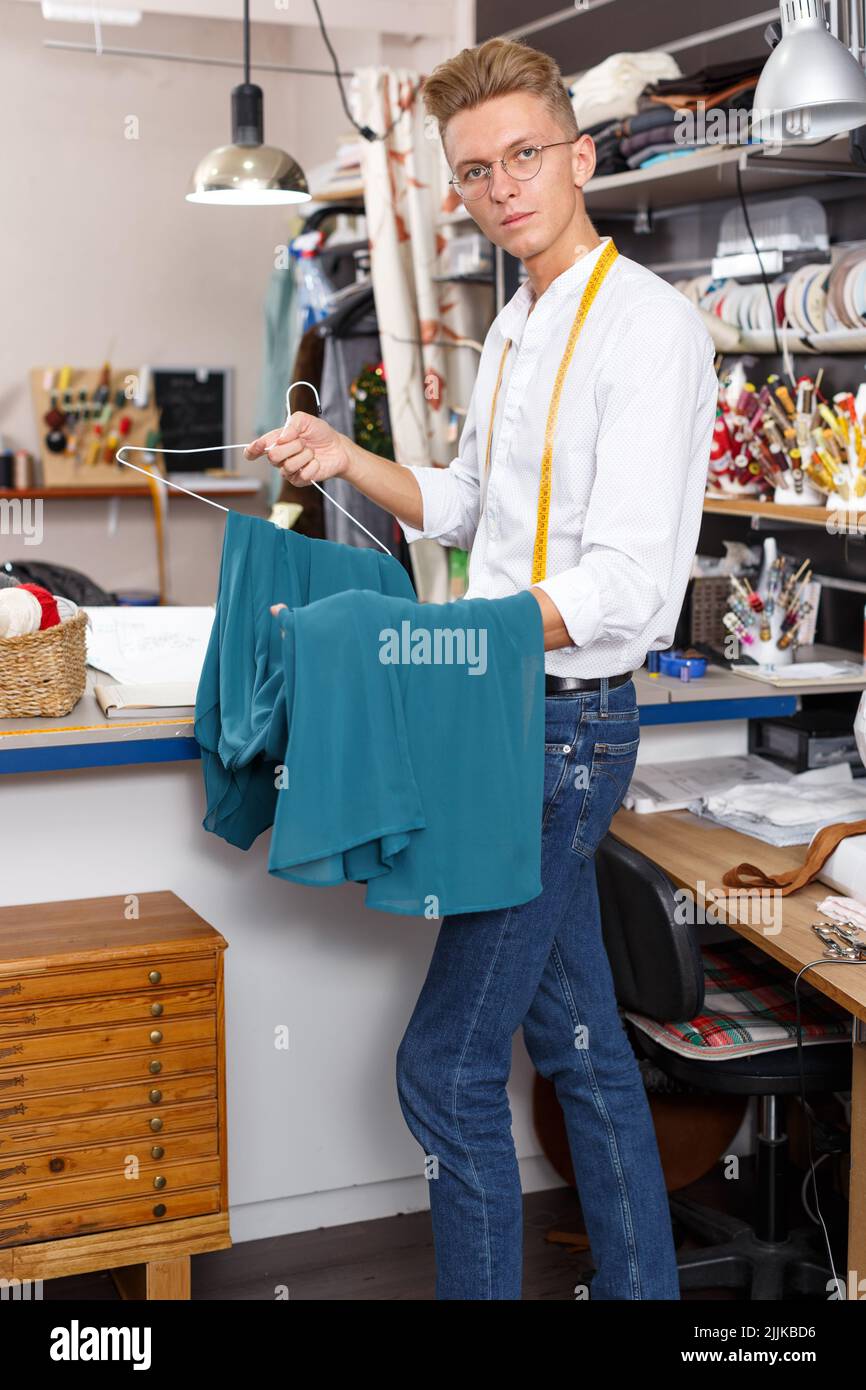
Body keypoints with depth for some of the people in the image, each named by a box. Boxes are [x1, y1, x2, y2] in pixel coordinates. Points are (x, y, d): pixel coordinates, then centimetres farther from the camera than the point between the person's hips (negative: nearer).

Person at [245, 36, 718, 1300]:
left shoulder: (646, 325, -15)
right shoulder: (516, 328, 14)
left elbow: (622, 585, -24)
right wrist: (347, 460, 11)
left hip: (568, 720, -9)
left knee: (446, 1067, -5)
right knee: (580, 1044, 17)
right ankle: (639, 1286, 30)